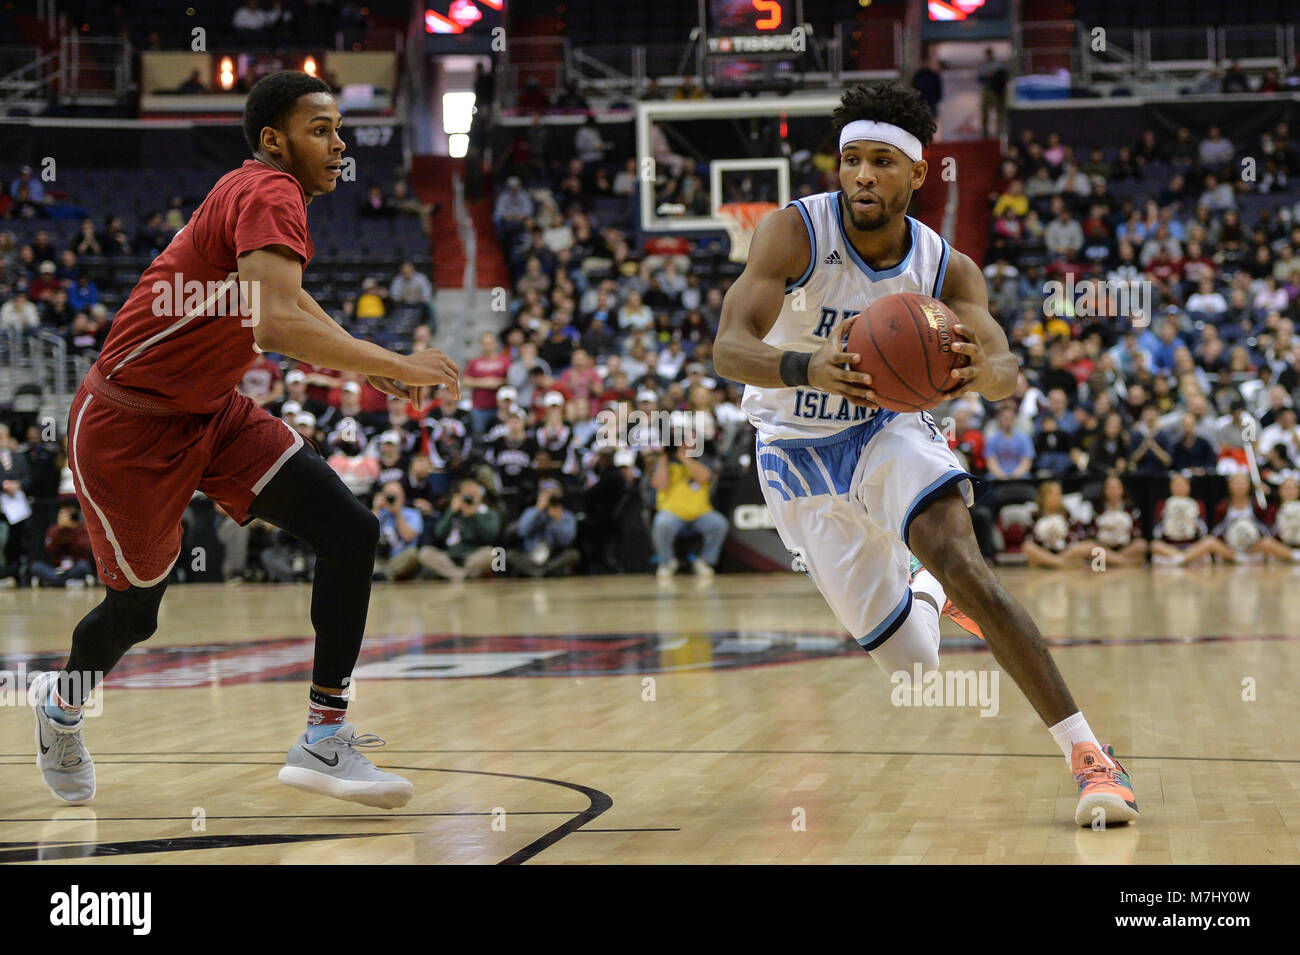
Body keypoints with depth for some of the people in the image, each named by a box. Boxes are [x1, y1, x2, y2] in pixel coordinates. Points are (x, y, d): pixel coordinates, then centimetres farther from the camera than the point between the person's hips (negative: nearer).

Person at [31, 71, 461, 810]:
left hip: (214, 413, 9)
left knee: (351, 531, -9)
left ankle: (325, 740, -7)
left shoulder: (268, 193, 7)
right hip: (130, 424, -9)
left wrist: (367, 362, 18)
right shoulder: (269, 196, -23)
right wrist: (395, 367, -34)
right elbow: (276, 322, -40)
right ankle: (64, 699, 41)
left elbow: (284, 296, 27)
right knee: (138, 606, 6)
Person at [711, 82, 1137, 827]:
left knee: (960, 561, -31)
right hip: (800, 454, -1)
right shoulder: (796, 232, -22)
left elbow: (1007, 372, -26)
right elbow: (729, 349, -33)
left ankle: (1088, 752, -25)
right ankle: (922, 592, 41)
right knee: (911, 660, 0)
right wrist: (807, 367, -54)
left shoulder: (947, 269, -13)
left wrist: (978, 372, -52)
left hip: (888, 429, 1)